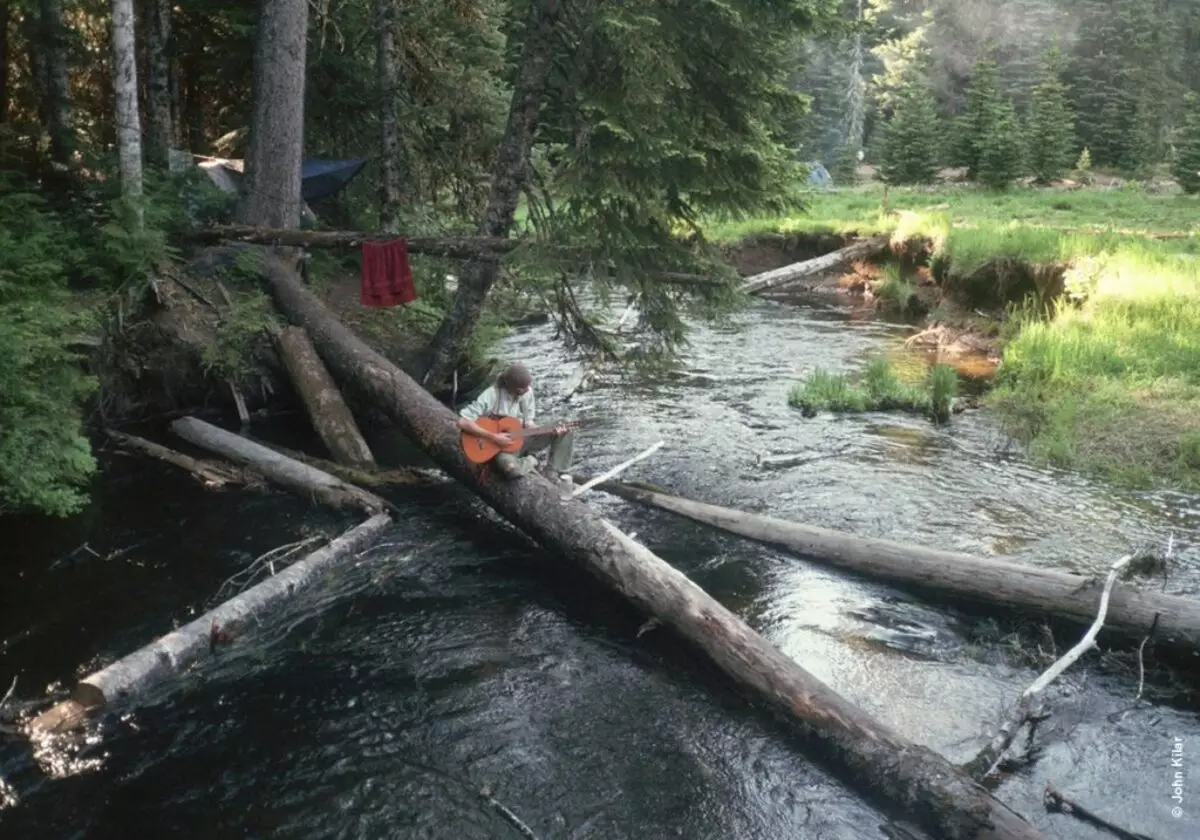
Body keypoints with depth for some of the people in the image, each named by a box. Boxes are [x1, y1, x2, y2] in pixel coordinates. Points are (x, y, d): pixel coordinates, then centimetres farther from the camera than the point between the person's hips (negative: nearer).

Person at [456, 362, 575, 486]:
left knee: (566, 432, -9)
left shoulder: (527, 392, -7)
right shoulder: (491, 396, -25)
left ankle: (552, 473, 0)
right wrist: (493, 437, -28)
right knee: (510, 466, -41)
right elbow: (462, 422, -28)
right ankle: (529, 462, -4)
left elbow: (528, 423, 1)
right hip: (499, 445, -5)